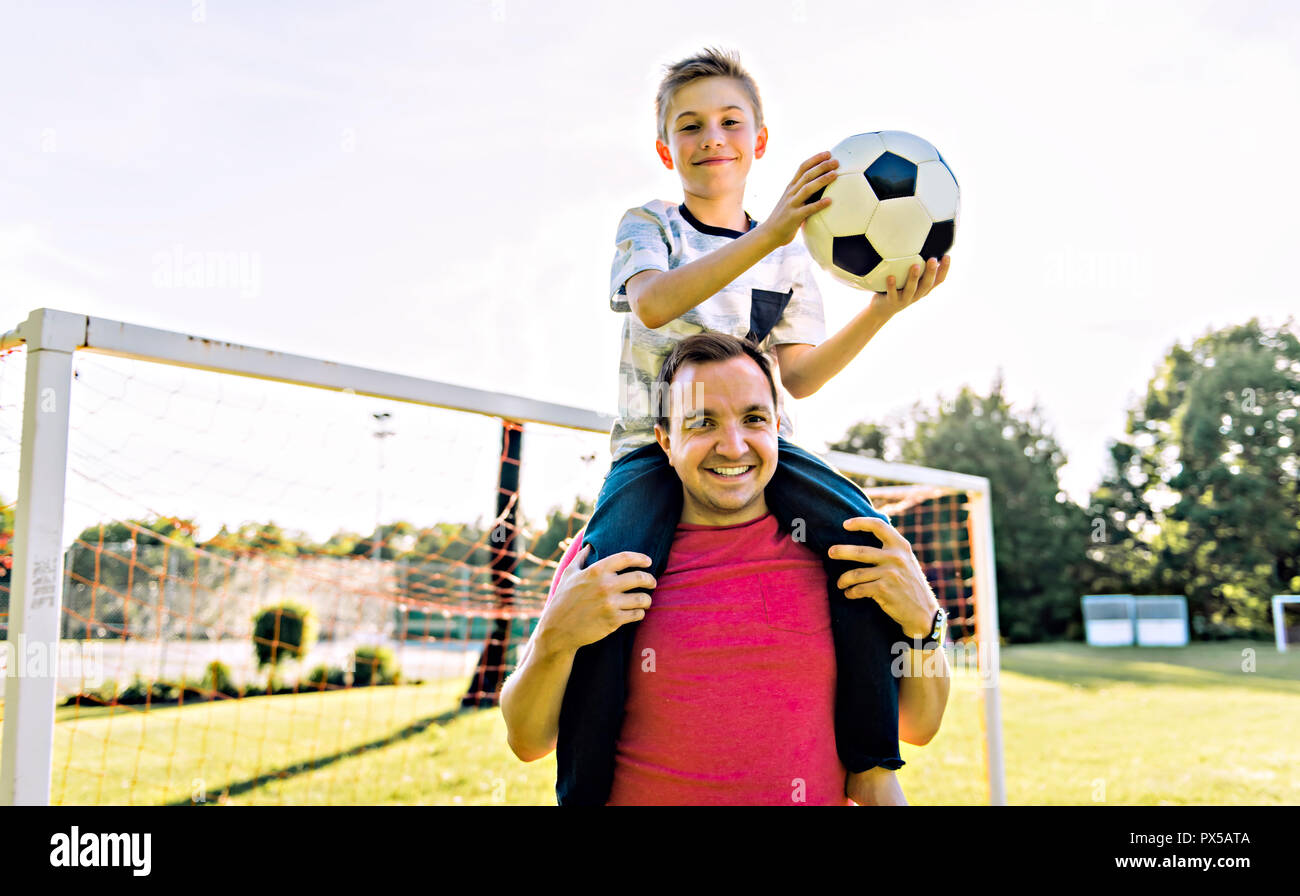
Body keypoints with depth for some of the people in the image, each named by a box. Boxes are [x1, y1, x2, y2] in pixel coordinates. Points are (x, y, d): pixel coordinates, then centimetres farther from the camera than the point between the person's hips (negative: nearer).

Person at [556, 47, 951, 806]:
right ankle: (580, 790, -16)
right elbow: (653, 303, -18)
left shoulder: (791, 255, 14)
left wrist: (883, 309, -8)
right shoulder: (649, 226, 6)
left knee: (861, 529, -24)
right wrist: (765, 236, -31)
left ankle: (871, 767, -14)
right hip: (655, 442, -2)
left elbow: (798, 377, 6)